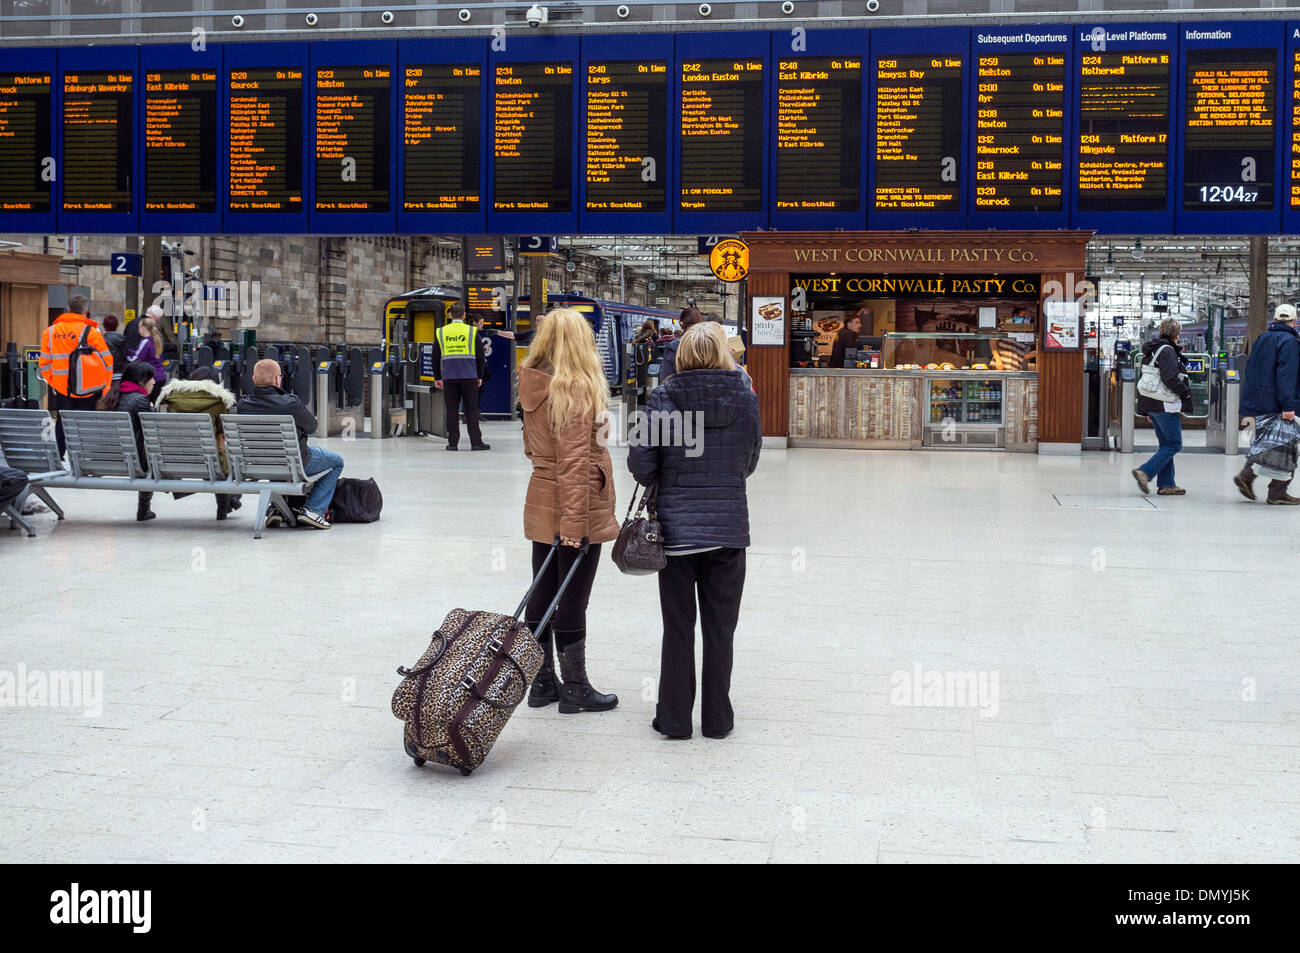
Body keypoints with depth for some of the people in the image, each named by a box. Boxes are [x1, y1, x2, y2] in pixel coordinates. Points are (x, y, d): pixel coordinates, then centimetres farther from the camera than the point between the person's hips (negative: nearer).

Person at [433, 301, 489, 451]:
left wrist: (437, 377, 14)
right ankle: (476, 442, 3)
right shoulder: (472, 331, -1)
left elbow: (436, 358, 7)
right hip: (469, 376, -1)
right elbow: (480, 356, 1)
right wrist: (479, 376, 10)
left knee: (452, 410, 5)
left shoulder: (440, 332, 4)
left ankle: (452, 443, 5)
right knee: (471, 410, 3)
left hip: (449, 378, 1)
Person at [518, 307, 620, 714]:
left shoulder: (533, 386, 7)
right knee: (572, 601, 1)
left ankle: (542, 682, 22)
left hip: (541, 504, 8)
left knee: (541, 596, 13)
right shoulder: (575, 390, -19)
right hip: (577, 507, -8)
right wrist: (575, 521, -23)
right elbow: (574, 461, -22)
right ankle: (575, 689, 12)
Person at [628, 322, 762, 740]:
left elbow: (640, 462, -7)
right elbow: (749, 462, 5)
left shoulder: (663, 399, -7)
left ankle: (674, 718, 15)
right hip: (729, 526, 1)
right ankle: (717, 719, 18)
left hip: (676, 525, -1)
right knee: (719, 629, 11)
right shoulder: (745, 399, -3)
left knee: (677, 628, 9)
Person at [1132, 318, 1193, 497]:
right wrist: (1186, 392, -7)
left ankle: (1166, 484, 12)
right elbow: (1170, 378, -23)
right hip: (1165, 405, -9)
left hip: (1151, 405, 9)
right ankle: (1145, 472, -14)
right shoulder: (1167, 351, -13)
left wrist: (1146, 411, 21)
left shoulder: (1150, 351, 15)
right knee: (1174, 444, -3)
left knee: (1166, 443, 13)